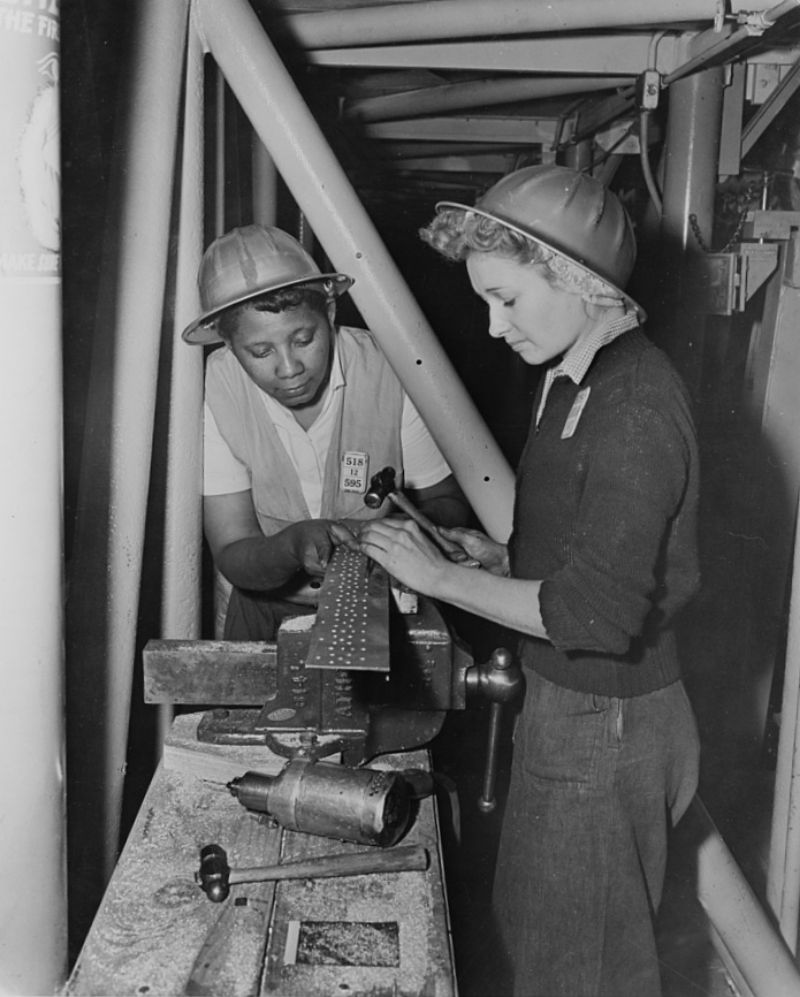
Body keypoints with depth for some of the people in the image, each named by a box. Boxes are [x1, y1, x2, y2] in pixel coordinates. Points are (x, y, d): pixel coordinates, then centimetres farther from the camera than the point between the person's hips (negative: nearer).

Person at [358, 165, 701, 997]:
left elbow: (597, 612, -28)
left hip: (605, 723, -9)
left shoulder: (633, 406, -25)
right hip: (564, 704, 9)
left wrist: (440, 577, -20)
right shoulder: (576, 379, 5)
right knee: (527, 925, 25)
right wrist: (504, 557, 0)